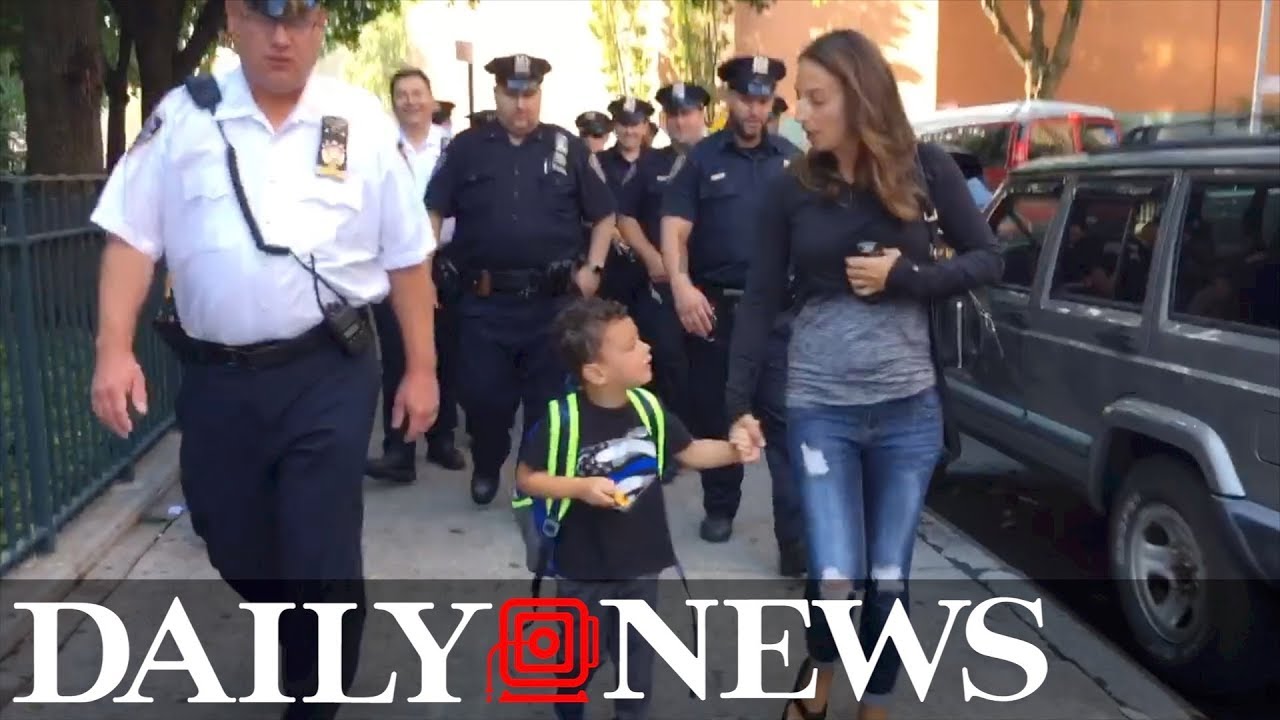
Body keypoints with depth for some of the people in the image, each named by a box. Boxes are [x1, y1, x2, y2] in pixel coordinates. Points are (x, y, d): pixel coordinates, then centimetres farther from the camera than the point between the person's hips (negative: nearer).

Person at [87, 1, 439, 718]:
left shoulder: (363, 121, 0)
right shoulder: (182, 116, 2)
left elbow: (407, 254, 3)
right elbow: (133, 237, 2)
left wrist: (422, 368, 3)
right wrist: (114, 349, -8)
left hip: (328, 373, -2)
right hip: (216, 376, 3)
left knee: (321, 555, -1)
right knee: (234, 546, 17)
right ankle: (308, 648, 47)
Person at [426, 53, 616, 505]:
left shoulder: (568, 148, 5)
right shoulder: (466, 148, 4)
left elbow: (604, 215, 10)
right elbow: (434, 212, 4)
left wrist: (592, 269, -1)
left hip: (552, 299, 0)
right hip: (484, 299, 0)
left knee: (548, 393, 7)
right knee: (481, 392, 5)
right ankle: (486, 467, 31)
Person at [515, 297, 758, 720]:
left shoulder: (648, 407, -7)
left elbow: (688, 452, 7)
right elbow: (526, 478, -14)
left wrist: (733, 450, -9)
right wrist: (581, 487, -26)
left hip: (640, 562, 4)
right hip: (584, 567, -3)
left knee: (636, 655, 18)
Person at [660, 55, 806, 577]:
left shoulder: (790, 159, 9)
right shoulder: (702, 158, 5)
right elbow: (674, 228, -4)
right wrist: (681, 286, -21)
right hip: (713, 306, 1)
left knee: (783, 419, -6)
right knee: (713, 414, 11)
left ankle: (795, 539, -7)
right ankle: (719, 508, 30)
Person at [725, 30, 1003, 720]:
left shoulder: (924, 168, -3)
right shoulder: (790, 189, -3)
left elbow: (987, 260, 2)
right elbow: (760, 302, -1)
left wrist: (904, 276, -14)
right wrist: (739, 401, -7)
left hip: (909, 407, 1)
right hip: (819, 407, -1)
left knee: (888, 579, 9)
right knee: (835, 579, -6)